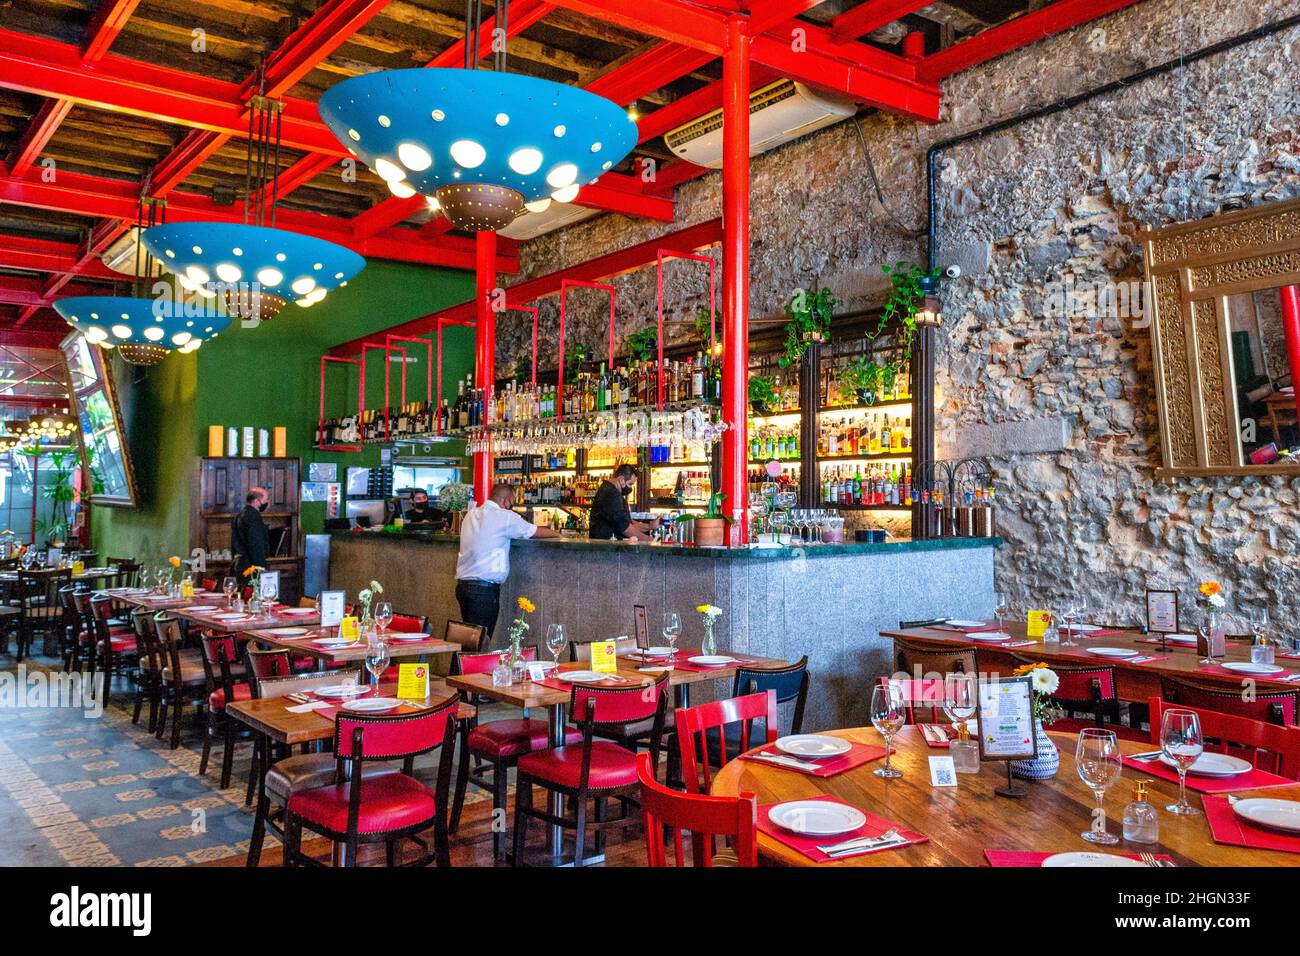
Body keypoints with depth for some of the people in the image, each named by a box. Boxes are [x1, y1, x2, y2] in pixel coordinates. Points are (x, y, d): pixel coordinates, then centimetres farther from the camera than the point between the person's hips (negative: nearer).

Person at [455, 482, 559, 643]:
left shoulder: (471, 514, 13)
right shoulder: (505, 517, -7)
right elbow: (536, 532, 3)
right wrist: (557, 534, 22)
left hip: (462, 584, 7)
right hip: (485, 587, -7)